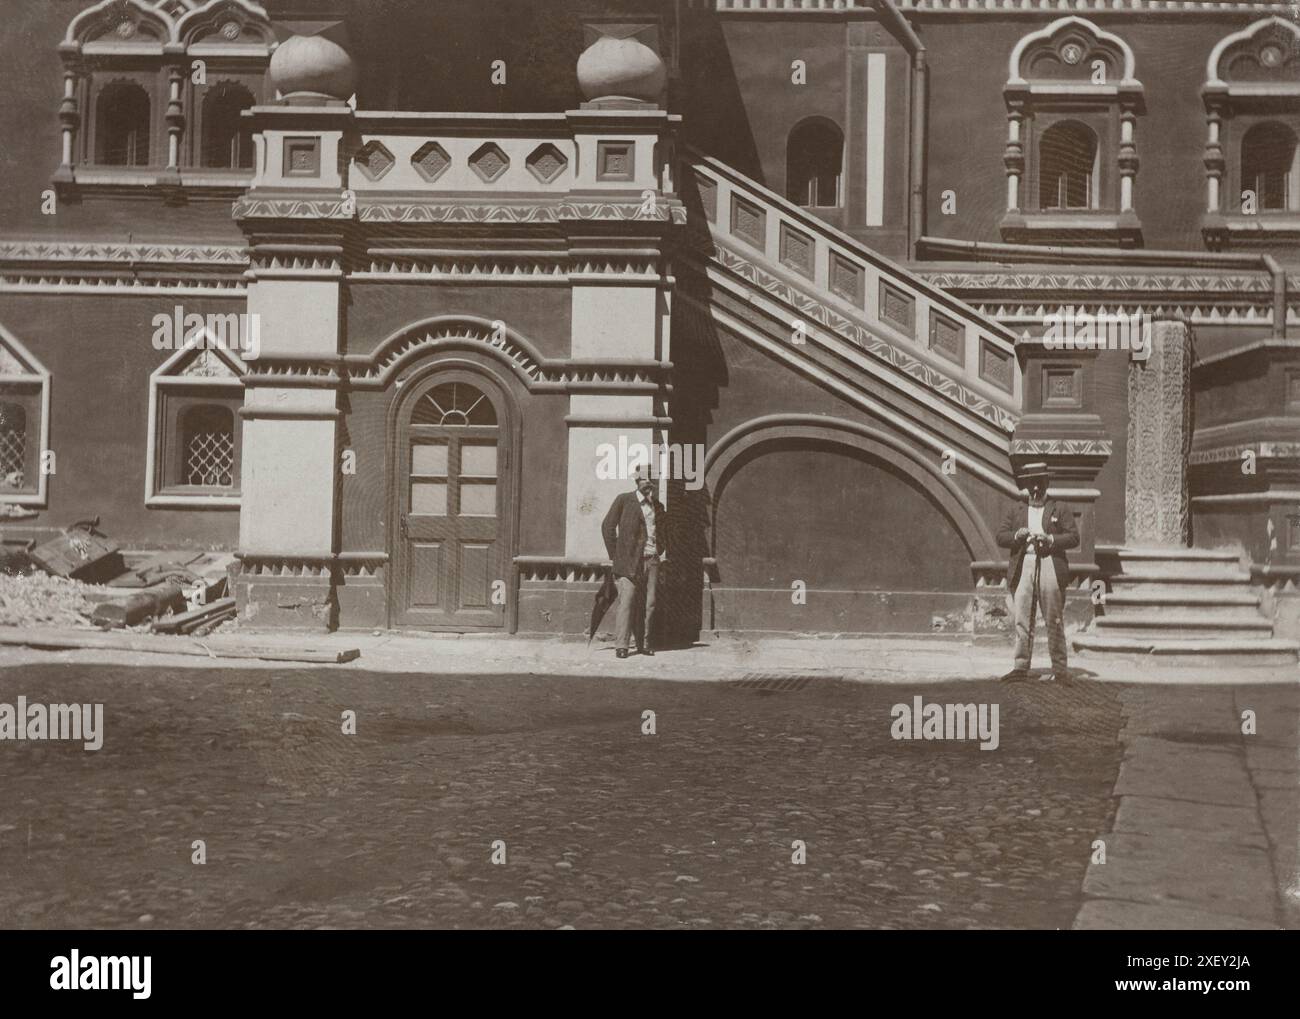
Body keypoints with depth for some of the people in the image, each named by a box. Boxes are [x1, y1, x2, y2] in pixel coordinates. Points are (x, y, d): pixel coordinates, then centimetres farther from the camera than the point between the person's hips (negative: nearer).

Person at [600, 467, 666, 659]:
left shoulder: (657, 506, 17)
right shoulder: (624, 500, 2)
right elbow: (608, 526, 0)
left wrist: (660, 551, 15)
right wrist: (615, 555, -4)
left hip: (652, 560, 5)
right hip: (629, 561, -5)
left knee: (649, 603, 1)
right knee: (627, 601, -11)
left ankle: (644, 643, 8)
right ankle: (621, 645, -10)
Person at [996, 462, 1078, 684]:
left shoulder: (1060, 509, 11)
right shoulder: (1015, 510, 17)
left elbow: (1074, 537, 2)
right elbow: (1000, 538, 11)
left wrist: (1050, 539, -12)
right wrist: (1017, 536, -8)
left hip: (1050, 568, -2)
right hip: (1023, 568, 2)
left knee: (1054, 622, -1)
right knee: (1022, 621, -2)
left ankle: (1060, 669, 3)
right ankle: (1021, 667, 1)